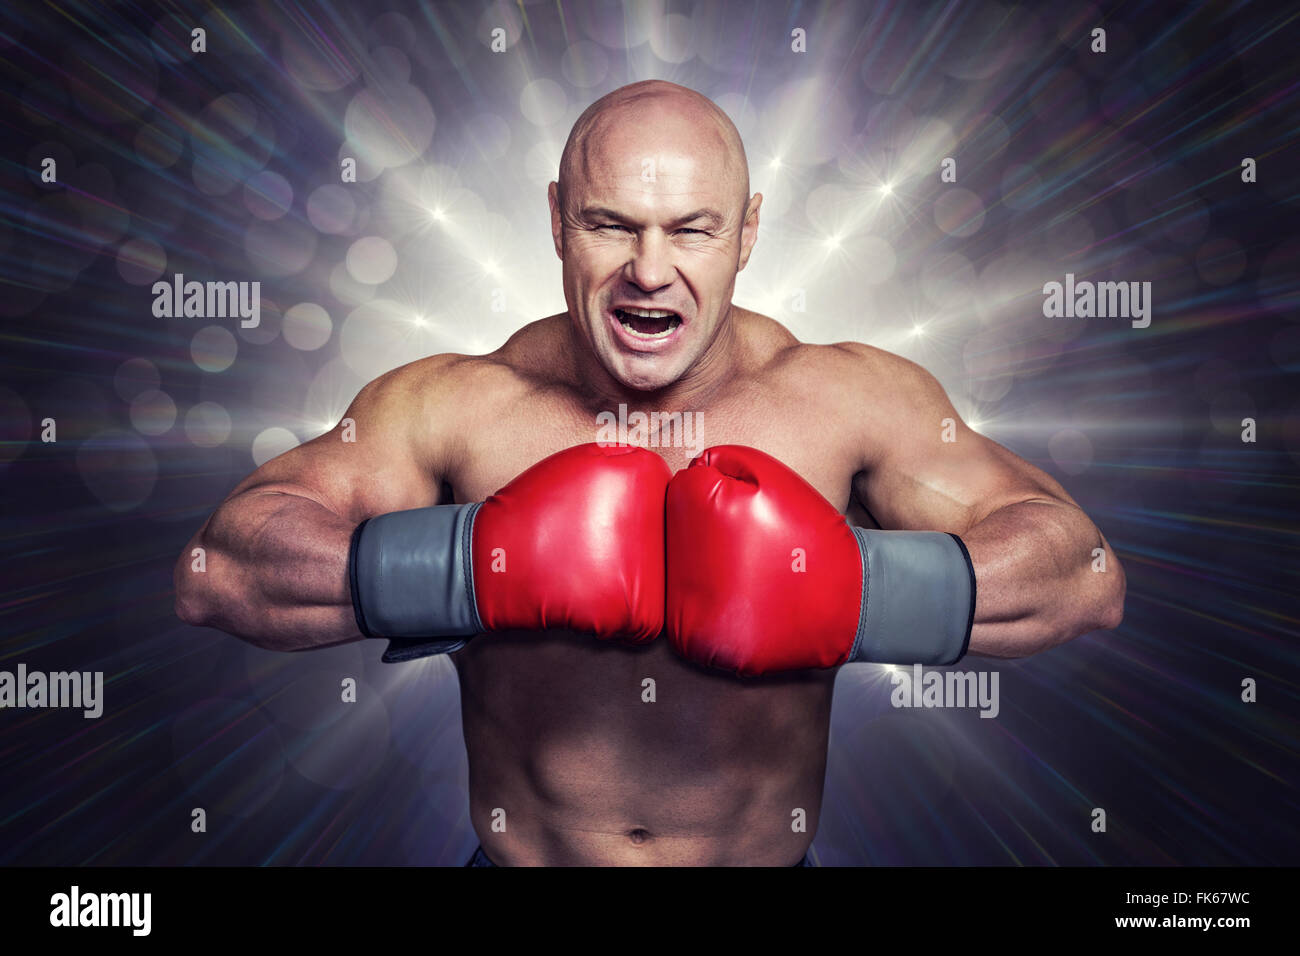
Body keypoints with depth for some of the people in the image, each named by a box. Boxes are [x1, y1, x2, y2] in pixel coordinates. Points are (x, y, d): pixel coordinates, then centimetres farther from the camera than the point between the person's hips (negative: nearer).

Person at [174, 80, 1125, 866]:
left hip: (771, 855, 1)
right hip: (519, 855, 0)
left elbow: (1089, 574, -11)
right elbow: (216, 570, -14)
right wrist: (481, 565, -28)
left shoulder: (853, 399, -8)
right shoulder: (456, 406, -10)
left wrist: (848, 594, -27)